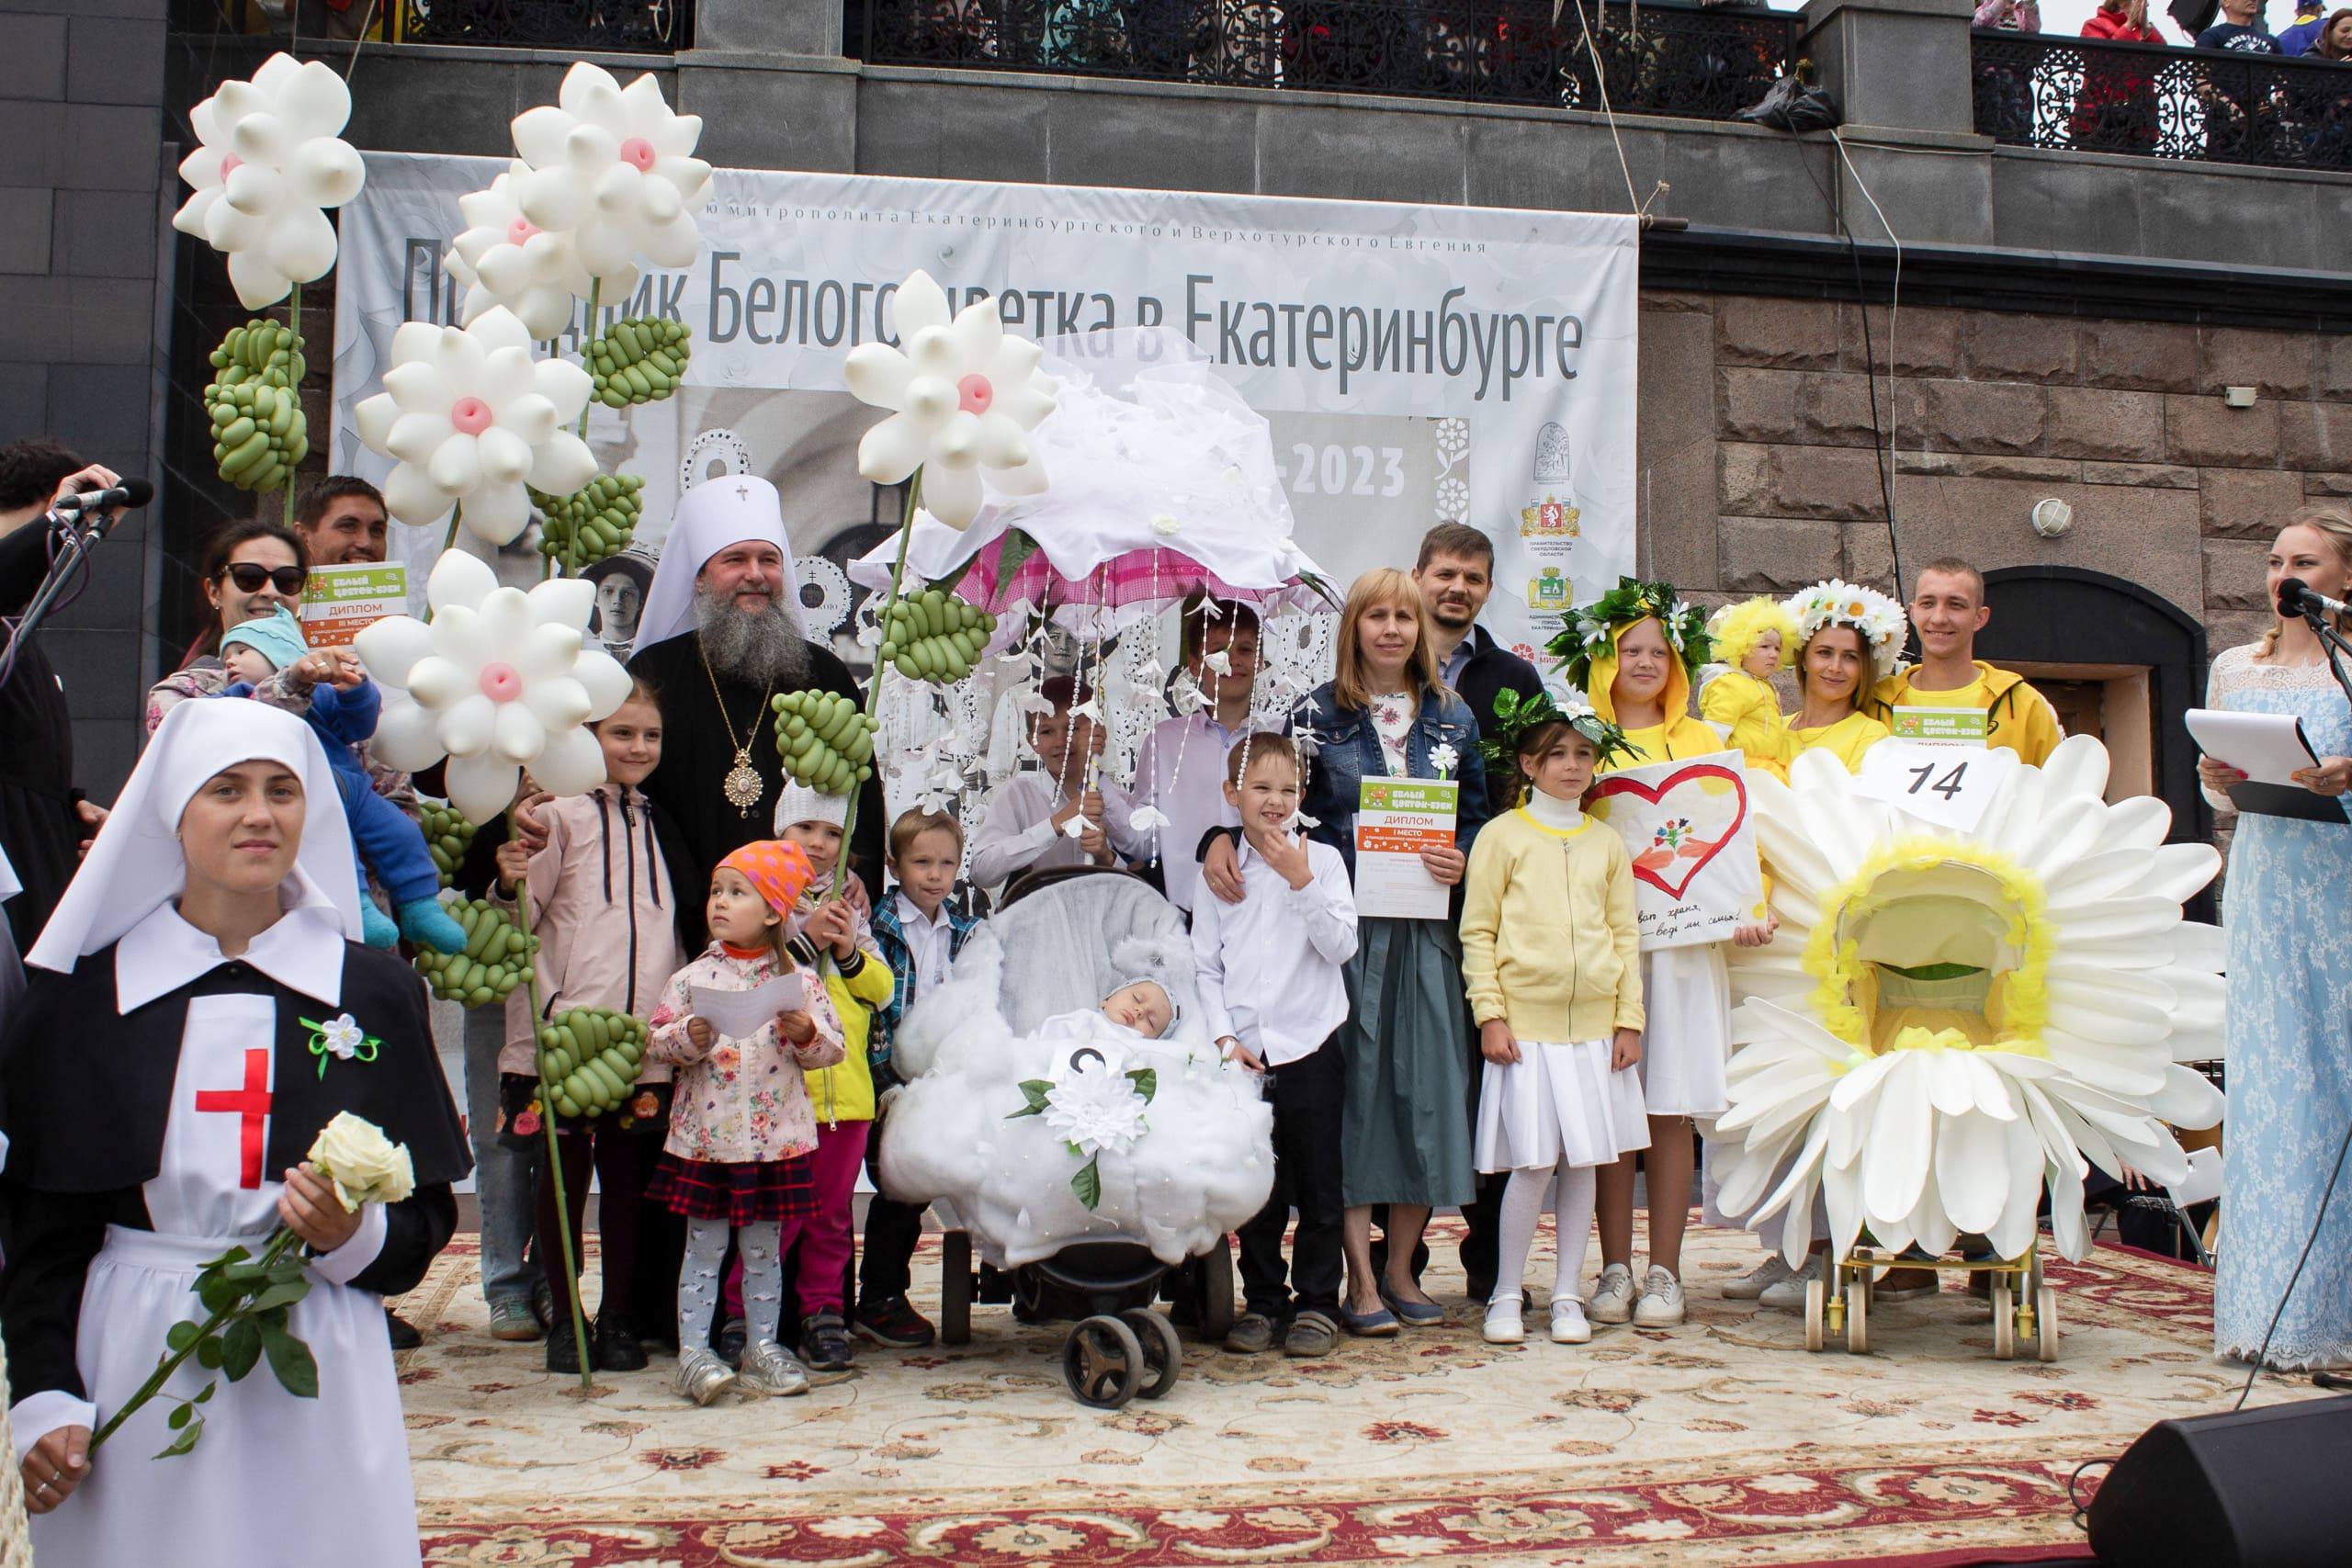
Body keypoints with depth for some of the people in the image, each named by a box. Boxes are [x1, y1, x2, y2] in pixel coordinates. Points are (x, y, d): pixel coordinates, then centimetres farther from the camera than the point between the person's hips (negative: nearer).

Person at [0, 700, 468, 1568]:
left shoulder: (373, 992, 2)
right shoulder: (86, 996, 1)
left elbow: (428, 1218, 4)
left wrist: (354, 1236, -15)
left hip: (317, 1374, 0)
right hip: (131, 1367, 0)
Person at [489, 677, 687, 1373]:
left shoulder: (658, 825, 16)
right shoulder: (561, 815, -1)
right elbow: (524, 917, -4)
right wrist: (511, 881, -24)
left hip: (643, 1032, 4)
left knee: (627, 1174, 8)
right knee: (565, 1169, 3)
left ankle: (617, 1317, 17)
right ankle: (564, 1316, 14)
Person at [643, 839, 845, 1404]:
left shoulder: (798, 980, 1)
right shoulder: (692, 977, 2)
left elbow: (833, 1045, 2)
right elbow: (656, 1039, 0)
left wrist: (806, 1034, -18)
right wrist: (689, 1038, -19)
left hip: (775, 1138, 1)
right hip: (704, 1136, 0)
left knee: (763, 1247, 11)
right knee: (704, 1246, 4)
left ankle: (763, 1347, 22)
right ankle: (694, 1353, 9)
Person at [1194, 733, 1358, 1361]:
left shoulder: (1322, 860, 1)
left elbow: (1342, 946, -8)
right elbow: (1204, 966, 5)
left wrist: (1302, 883, -16)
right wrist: (1225, 1038, -5)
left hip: (1310, 1048, -1)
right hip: (1244, 1051, 1)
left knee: (1318, 1185, 4)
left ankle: (1317, 1303, 15)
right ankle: (1263, 1303, 19)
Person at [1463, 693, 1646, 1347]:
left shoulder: (1608, 844, 13)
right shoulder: (1502, 836, 2)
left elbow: (1626, 933, 13)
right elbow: (1477, 932, 0)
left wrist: (1630, 1018, 6)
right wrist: (1490, 1014, -8)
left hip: (1595, 1025, 4)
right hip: (1525, 1024, -4)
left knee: (1584, 1161, 5)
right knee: (1534, 1163, -7)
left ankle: (1567, 1295, 16)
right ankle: (1506, 1295, 8)